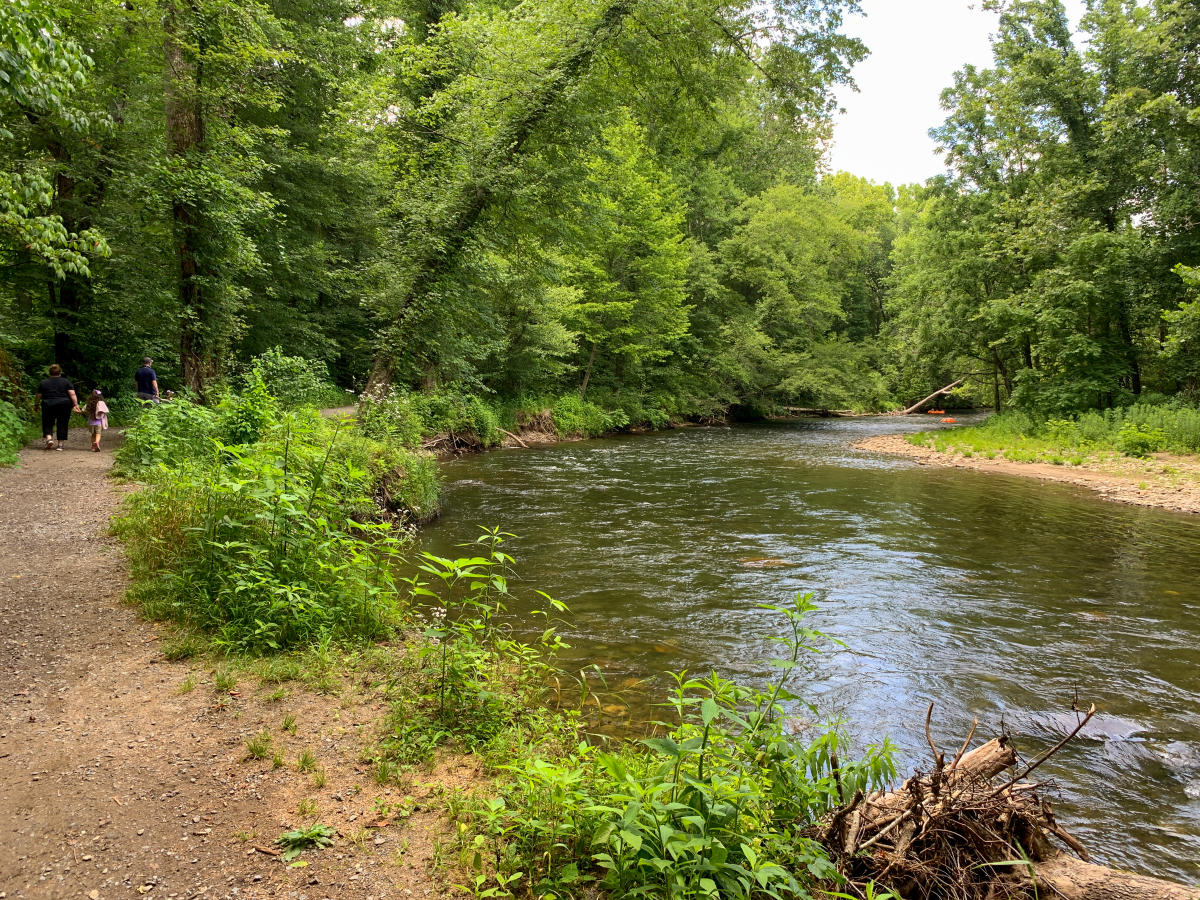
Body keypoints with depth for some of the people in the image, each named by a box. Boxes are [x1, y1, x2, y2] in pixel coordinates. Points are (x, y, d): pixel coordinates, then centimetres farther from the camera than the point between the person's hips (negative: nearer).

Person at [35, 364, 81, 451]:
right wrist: (75, 404, -9)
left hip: (48, 405, 0)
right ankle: (60, 444, 6)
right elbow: (72, 394, -7)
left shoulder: (43, 382, 5)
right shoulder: (66, 382, 3)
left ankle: (49, 438, -11)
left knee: (48, 424, 12)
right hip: (64, 406, 0)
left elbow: (39, 396, 7)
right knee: (62, 425, 7)